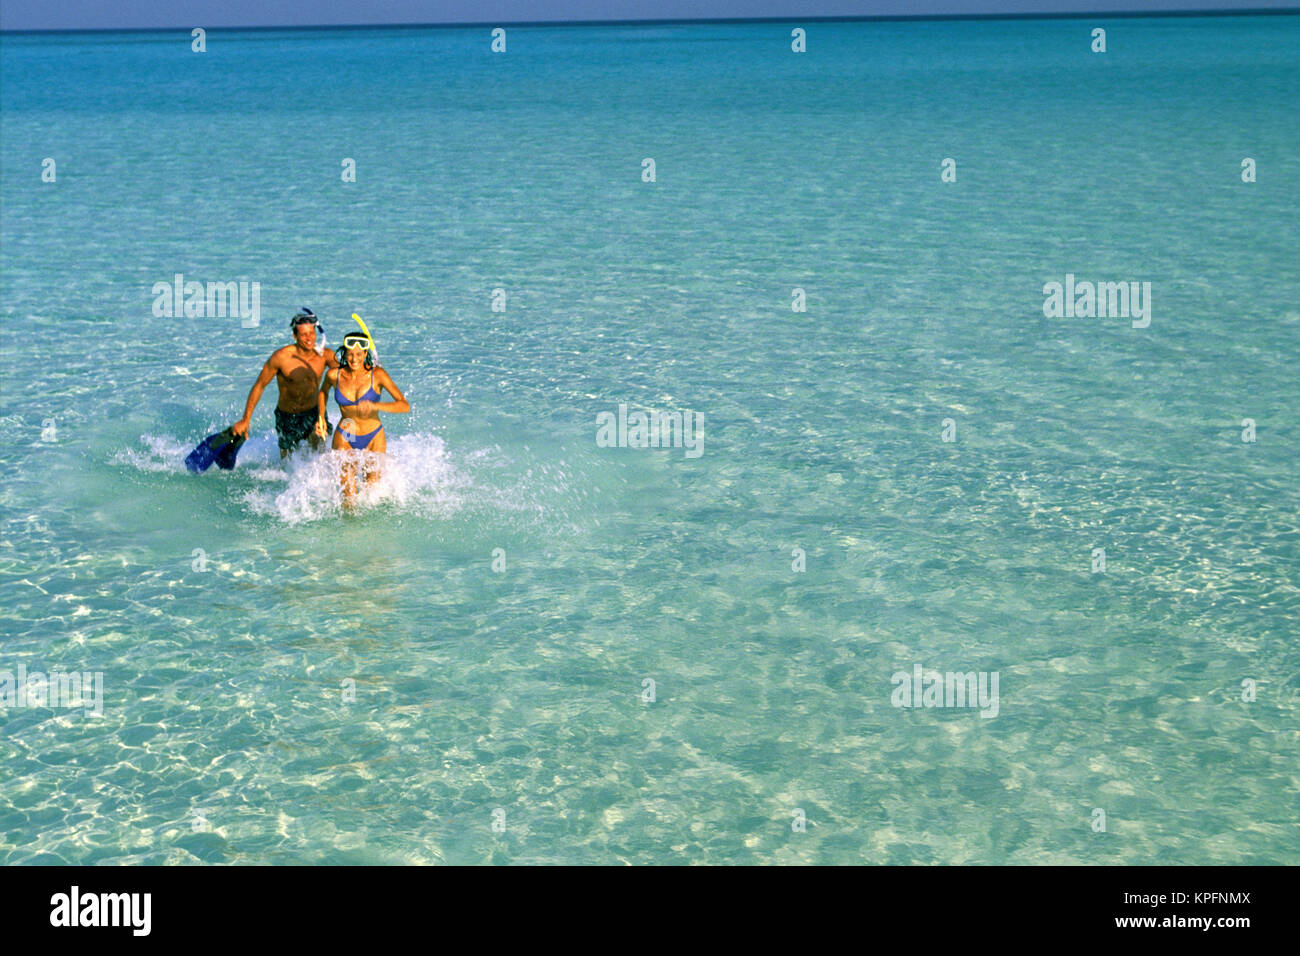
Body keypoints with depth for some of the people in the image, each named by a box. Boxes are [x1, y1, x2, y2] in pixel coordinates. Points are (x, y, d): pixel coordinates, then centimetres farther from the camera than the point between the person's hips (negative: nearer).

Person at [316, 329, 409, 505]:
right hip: (344, 439, 0)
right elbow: (322, 392, 15)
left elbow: (405, 405, -22)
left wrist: (375, 406, -36)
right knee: (349, 501, -6)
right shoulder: (334, 375, -10)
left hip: (374, 438, 0)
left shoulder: (377, 374, -16)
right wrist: (320, 417, 1)